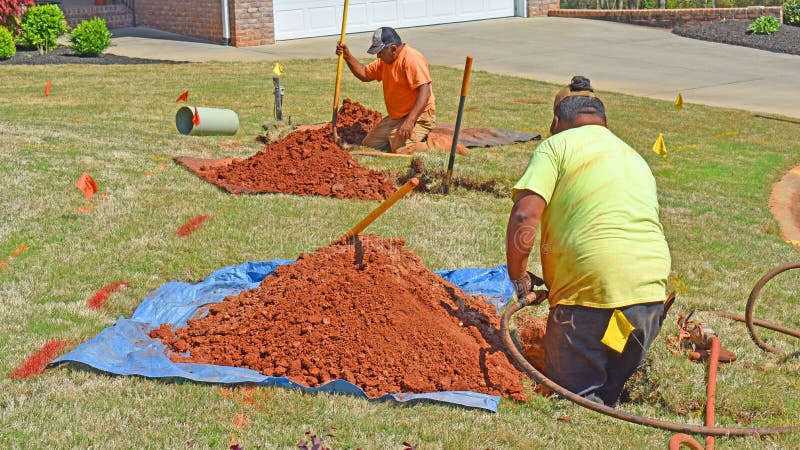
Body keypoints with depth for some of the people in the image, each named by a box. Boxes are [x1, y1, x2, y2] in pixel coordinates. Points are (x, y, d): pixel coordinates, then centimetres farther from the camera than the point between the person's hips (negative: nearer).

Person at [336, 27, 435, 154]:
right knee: (368, 144, 3)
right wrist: (347, 56, 1)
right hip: (395, 117, 9)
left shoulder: (412, 59, -20)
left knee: (400, 149, -28)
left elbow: (424, 91, -29)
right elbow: (364, 74, 17)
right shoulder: (385, 60, 10)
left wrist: (410, 120, -36)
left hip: (418, 116, -9)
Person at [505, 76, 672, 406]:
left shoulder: (556, 146, 3)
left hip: (590, 292, -6)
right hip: (651, 291, 6)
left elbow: (524, 218, -11)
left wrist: (518, 278, 1)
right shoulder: (636, 158, 24)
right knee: (613, 389, 21)